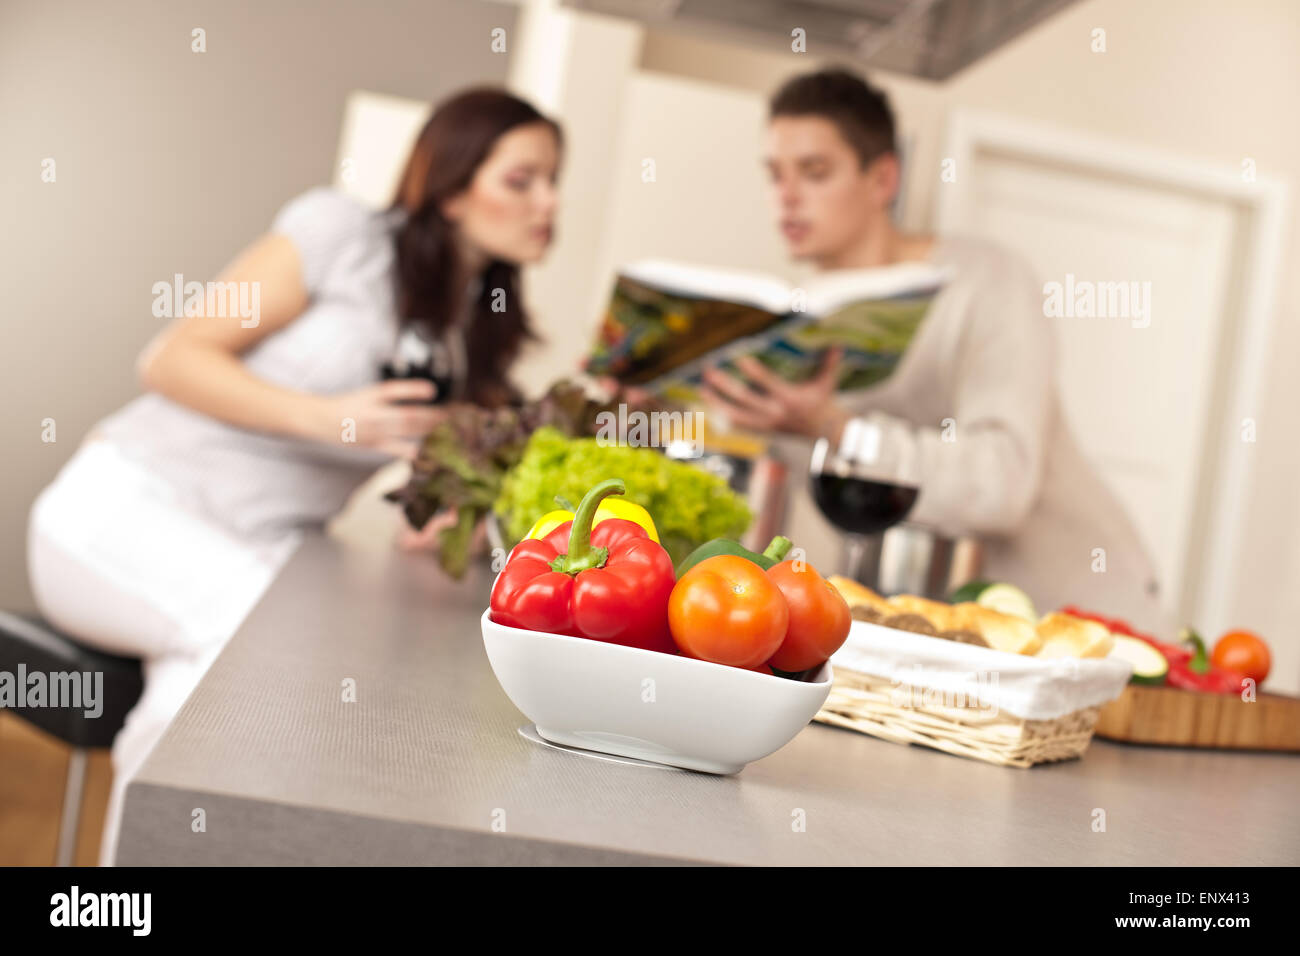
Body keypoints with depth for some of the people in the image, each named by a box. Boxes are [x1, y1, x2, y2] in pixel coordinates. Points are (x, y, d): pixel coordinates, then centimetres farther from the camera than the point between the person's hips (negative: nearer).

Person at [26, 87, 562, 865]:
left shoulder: (479, 332, 9)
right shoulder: (343, 233, -8)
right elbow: (172, 359, -9)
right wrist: (327, 417, -20)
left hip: (256, 549, 5)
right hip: (127, 503, -4)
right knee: (258, 615, -33)